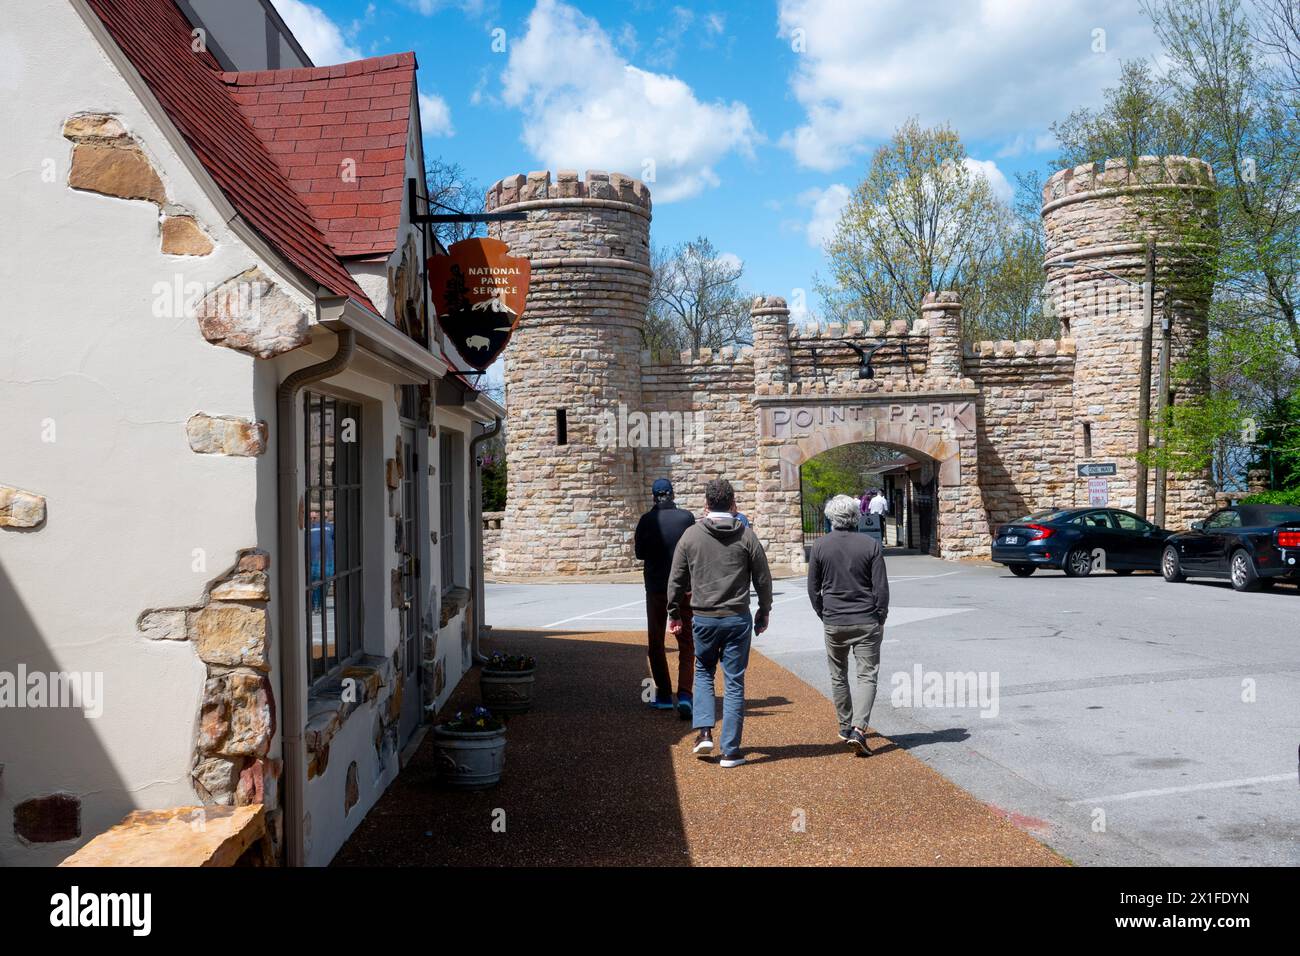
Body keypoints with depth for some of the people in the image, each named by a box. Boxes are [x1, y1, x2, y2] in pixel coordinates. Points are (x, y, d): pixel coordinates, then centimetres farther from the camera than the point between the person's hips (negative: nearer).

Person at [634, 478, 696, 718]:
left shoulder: (646, 520, -6)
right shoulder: (686, 517, -7)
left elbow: (640, 553, 2)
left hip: (656, 588, 0)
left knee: (655, 642, 13)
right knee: (686, 643, 4)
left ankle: (664, 695, 16)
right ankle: (684, 693, -12)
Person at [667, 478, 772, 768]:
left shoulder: (691, 535, -2)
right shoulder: (746, 536, -3)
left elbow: (676, 579, 3)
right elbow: (763, 579, 2)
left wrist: (674, 613, 14)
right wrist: (764, 612, 15)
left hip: (703, 619, 1)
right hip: (738, 619, 0)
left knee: (703, 672, 22)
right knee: (734, 682, 6)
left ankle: (704, 732, 8)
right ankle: (730, 751, 9)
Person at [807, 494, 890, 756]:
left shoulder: (820, 546, -2)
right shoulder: (870, 545, -5)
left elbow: (813, 589, 2)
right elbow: (881, 588, -5)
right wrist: (880, 619, 7)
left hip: (833, 623, 1)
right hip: (866, 622, -1)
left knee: (838, 676, 16)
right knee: (867, 676, 1)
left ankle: (846, 727, 25)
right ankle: (858, 729, -13)